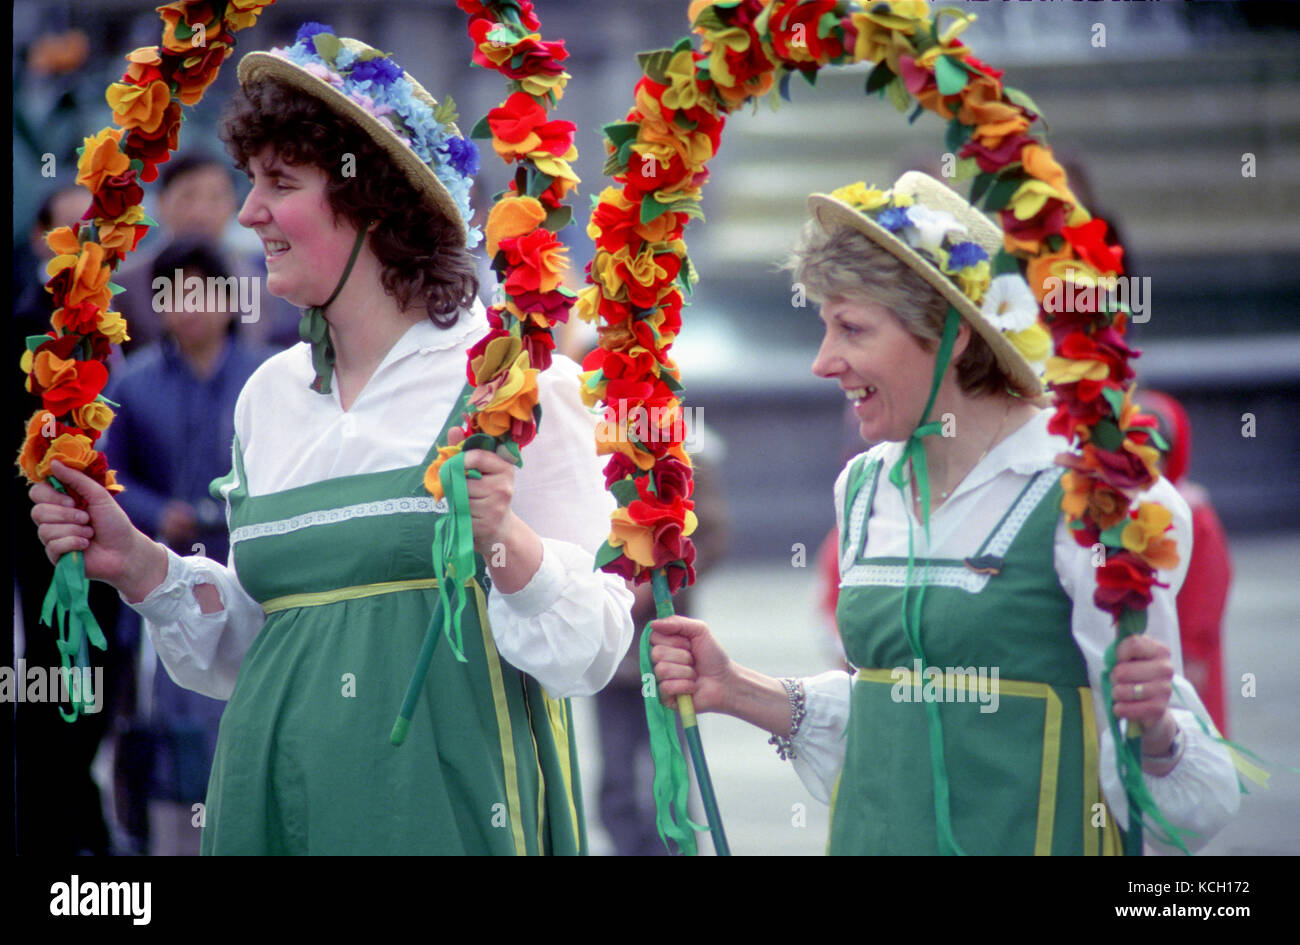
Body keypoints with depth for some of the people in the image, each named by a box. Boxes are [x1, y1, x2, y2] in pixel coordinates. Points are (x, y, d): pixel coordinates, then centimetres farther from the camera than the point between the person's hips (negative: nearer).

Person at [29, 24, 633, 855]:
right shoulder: (271, 397, 12)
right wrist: (142, 567, 6)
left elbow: (592, 651, -8)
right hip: (277, 807, 5)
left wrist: (506, 543, -24)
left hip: (444, 802, -5)